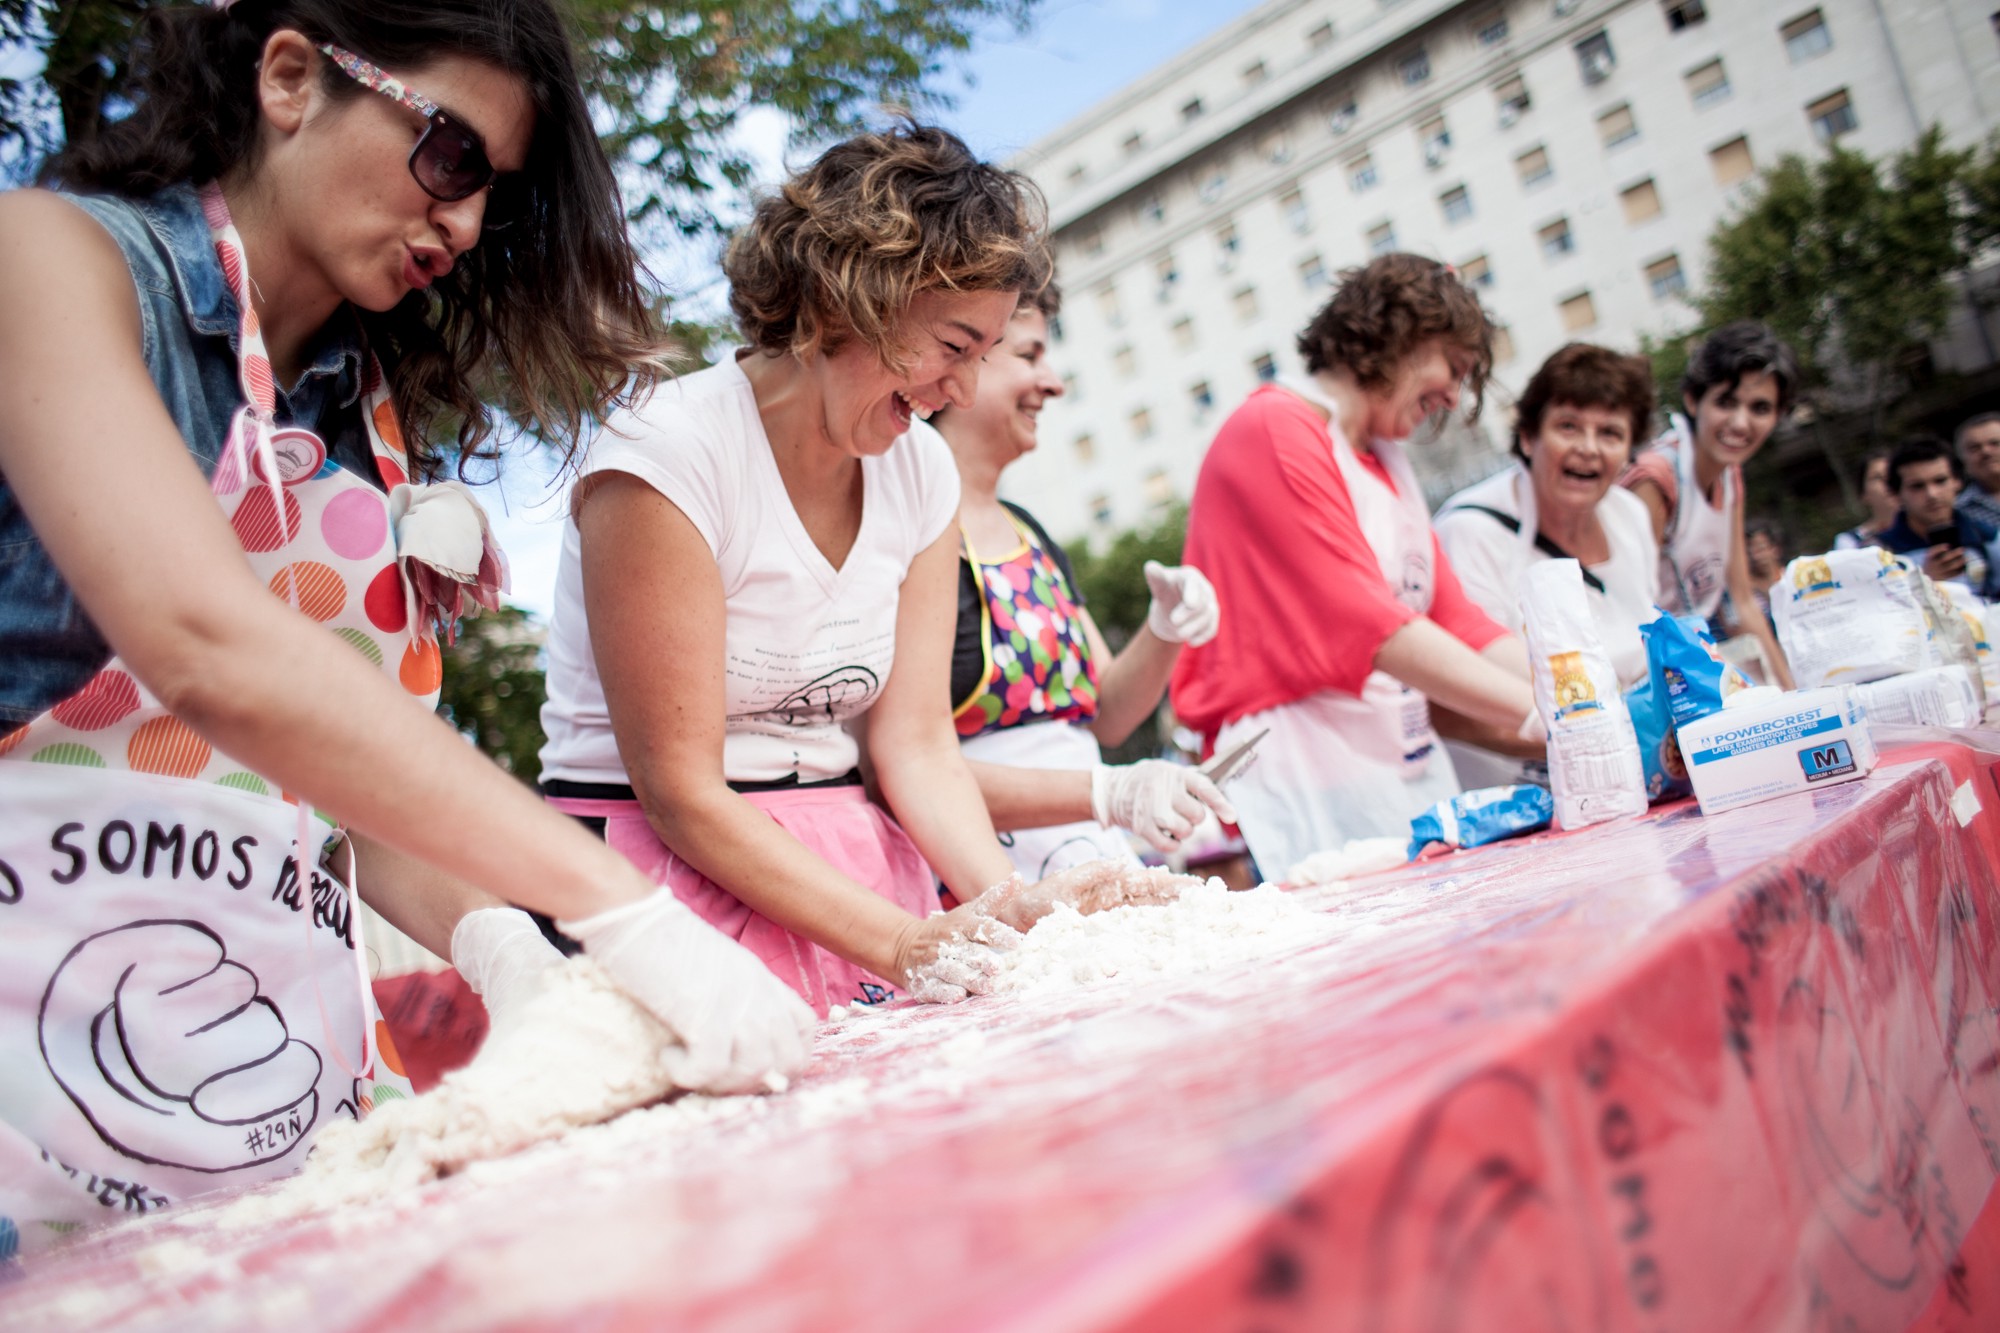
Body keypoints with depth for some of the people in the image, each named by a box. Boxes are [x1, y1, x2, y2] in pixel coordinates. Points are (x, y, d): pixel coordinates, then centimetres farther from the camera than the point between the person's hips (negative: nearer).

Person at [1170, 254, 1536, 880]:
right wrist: (1541, 713, -19)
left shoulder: (1385, 464, 19)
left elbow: (1461, 623, 12)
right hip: (1306, 781, -8)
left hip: (1411, 769, 9)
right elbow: (1368, 627, -18)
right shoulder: (1272, 430, -9)